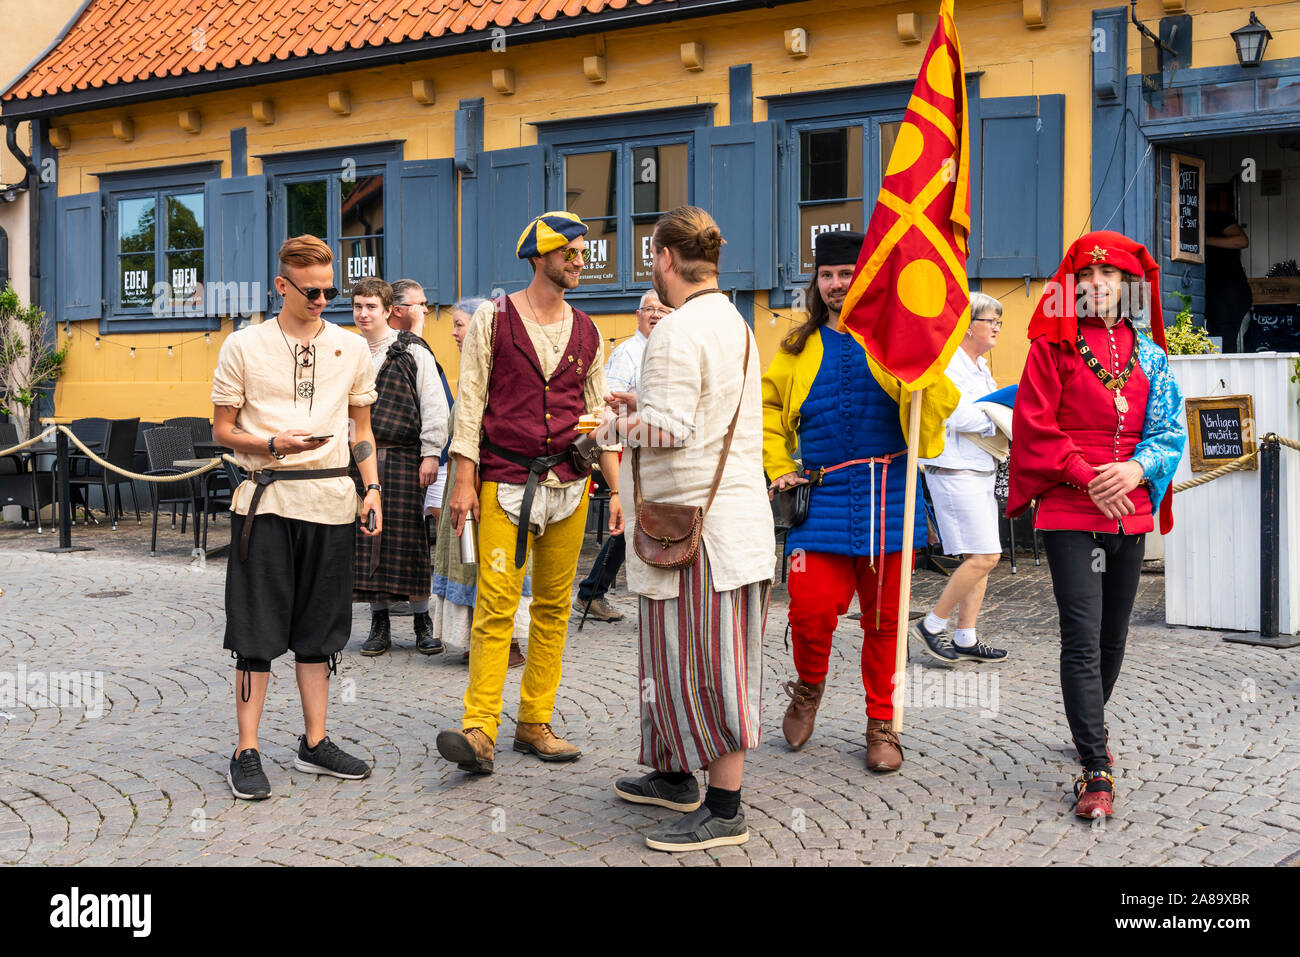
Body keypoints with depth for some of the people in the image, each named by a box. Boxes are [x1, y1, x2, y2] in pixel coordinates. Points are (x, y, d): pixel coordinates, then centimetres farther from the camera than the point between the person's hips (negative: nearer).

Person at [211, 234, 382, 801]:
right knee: (257, 629, -2)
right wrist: (273, 445, -15)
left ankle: (314, 743, 20)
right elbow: (222, 431, 2)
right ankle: (247, 752, 6)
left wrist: (373, 489, 6)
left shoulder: (351, 348, 10)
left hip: (331, 499, 3)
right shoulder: (244, 346, 1)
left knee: (320, 627, 10)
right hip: (266, 498, -3)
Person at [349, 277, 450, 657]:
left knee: (408, 538, -3)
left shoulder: (412, 351, 1)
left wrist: (430, 454, -8)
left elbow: (434, 404, -2)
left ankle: (423, 622, 9)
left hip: (402, 457, -4)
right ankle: (379, 625, 12)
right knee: (367, 538, 3)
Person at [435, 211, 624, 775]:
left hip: (569, 485, 4)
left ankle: (535, 723, 15)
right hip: (504, 484, -4)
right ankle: (479, 732, -9)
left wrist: (615, 487, 11)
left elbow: (597, 412, 16)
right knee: (496, 606, -10)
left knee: (553, 606, 7)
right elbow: (470, 401, -1)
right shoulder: (493, 319, 2)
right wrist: (465, 479, -8)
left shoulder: (587, 332, 13)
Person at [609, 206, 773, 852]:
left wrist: (628, 420, -2)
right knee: (680, 659, 19)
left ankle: (724, 810, 5)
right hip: (735, 514, 10)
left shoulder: (678, 332, -16)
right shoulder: (735, 325, 16)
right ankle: (676, 777, 32)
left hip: (697, 527, -10)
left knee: (702, 666, -3)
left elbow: (668, 429, -22)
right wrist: (646, 404, 19)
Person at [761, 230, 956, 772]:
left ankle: (881, 724, 22)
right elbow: (768, 412, 22)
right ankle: (808, 689, 23)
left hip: (886, 497, -1)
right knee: (810, 610, -8)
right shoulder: (798, 348, 12)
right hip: (822, 498, 1)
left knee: (883, 619, 7)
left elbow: (940, 404, -6)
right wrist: (780, 470, 11)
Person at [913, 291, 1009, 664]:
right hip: (956, 471, -10)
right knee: (985, 556, -12)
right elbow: (960, 416, -23)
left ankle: (965, 638, 15)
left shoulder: (980, 367, 19)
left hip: (980, 471, 10)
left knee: (981, 557, 9)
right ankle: (932, 625, -1)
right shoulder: (948, 364, -12)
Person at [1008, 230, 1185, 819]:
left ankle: (1091, 727, 37)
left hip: (1130, 513, 5)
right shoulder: (1053, 345, 0)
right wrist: (1087, 478, -14)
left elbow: (1168, 430, 9)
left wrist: (1138, 467, -11)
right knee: (1082, 637, -10)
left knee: (1114, 635, 14)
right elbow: (1035, 427, -6)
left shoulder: (1149, 356, 12)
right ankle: (1096, 770, -8)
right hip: (1069, 512, -4)